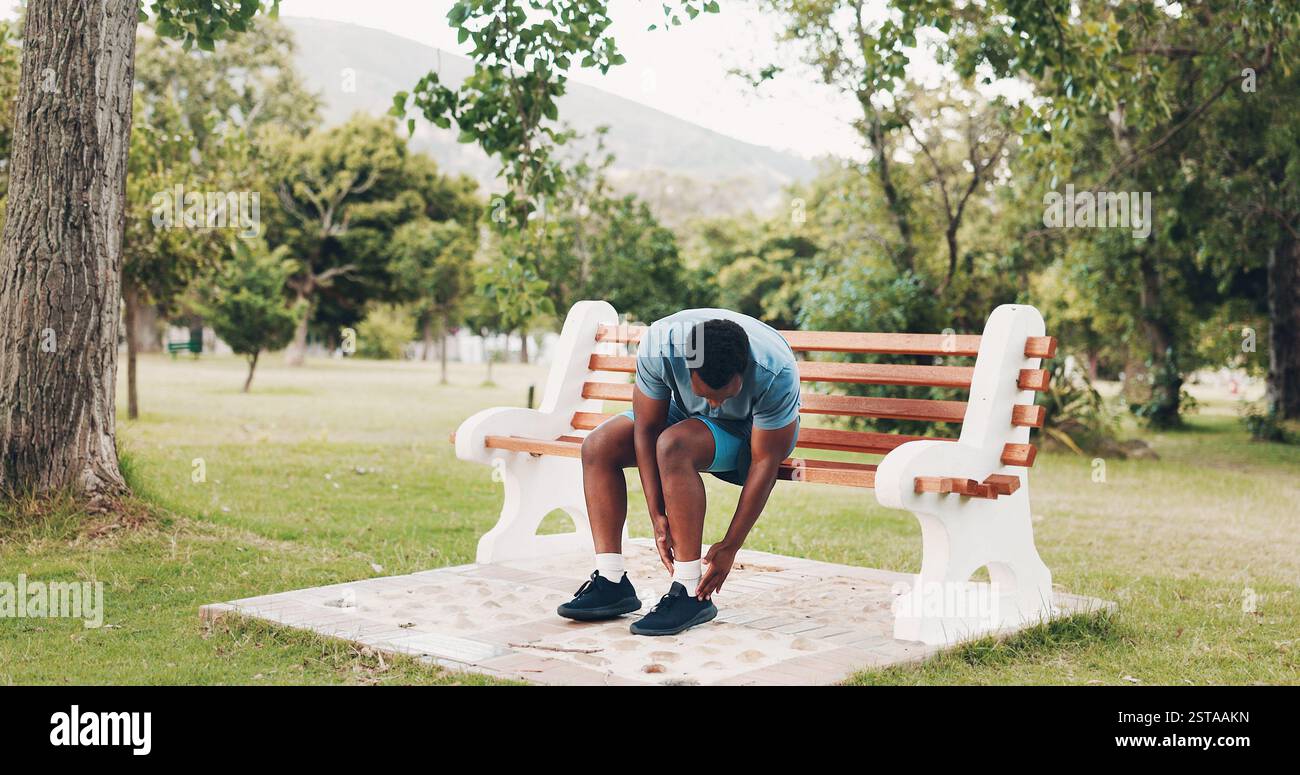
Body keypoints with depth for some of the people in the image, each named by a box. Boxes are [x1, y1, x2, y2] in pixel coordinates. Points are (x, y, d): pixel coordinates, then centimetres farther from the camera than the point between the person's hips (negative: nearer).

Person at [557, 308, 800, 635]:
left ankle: (692, 593, -30)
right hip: (685, 414, 5)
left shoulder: (777, 372, -37)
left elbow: (766, 462, -29)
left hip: (751, 433, -5)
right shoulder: (659, 345, -30)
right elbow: (647, 428, -21)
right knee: (598, 446, -15)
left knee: (673, 446, -35)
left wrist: (731, 546, -29)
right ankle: (612, 583, -13)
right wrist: (658, 516, -24)